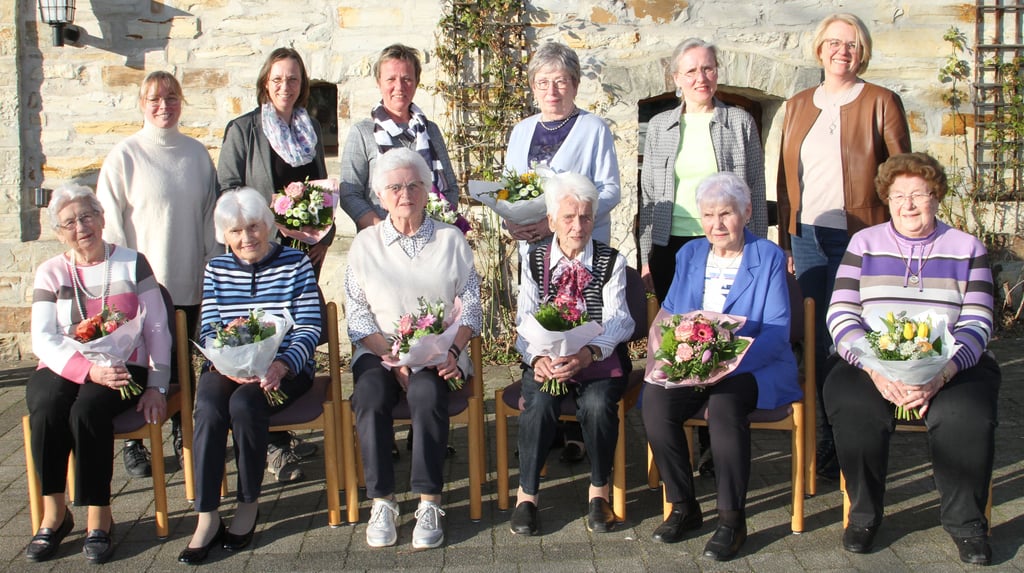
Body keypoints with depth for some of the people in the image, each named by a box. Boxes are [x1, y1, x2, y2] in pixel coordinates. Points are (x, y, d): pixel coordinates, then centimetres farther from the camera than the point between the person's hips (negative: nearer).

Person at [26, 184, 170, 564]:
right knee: (46, 407, -31)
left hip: (122, 369, -1)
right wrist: (89, 369, -21)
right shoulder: (51, 273, 8)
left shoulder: (132, 264, 7)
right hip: (63, 370, 2)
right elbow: (43, 340, -4)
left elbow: (157, 329, 3)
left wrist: (157, 387, -7)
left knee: (87, 409, -33)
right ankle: (54, 512, -16)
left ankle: (99, 516, -20)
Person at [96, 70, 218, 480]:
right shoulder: (125, 155, -3)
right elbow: (109, 222, -3)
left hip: (189, 281, 3)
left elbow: (210, 215, 10)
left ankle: (182, 435, 27)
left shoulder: (197, 154, 7)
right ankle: (133, 444, 17)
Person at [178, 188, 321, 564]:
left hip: (285, 368, -2)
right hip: (227, 367, 3)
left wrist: (280, 366, -24)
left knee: (244, 403, -31)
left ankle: (249, 504, -12)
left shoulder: (296, 264, 2)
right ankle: (206, 516, -21)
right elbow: (209, 331, 3)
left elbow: (309, 329, -6)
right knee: (208, 408, -28)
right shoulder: (216, 269, 12)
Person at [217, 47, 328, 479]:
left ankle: (288, 430, 19)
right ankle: (274, 445, 0)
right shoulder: (243, 130, 1)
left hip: (305, 249, 5)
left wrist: (325, 236, 7)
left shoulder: (311, 129, 15)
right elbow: (226, 188, -3)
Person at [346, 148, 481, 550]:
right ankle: (382, 502, -19)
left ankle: (430, 502, -25)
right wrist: (392, 358, -13)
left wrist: (453, 350, -13)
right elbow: (357, 314, 1)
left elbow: (471, 305, 4)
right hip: (381, 350, 1)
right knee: (369, 396, -30)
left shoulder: (451, 240, 9)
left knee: (426, 392, -32)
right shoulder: (366, 244, 8)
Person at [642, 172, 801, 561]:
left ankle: (732, 518, -19)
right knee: (655, 400, -26)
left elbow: (777, 331, -7)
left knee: (724, 401, -36)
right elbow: (668, 314, 12)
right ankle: (683, 506, -7)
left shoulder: (768, 257, 2)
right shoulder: (690, 255, 16)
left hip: (753, 367, -4)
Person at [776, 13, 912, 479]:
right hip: (808, 237, 4)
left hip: (860, 238, -4)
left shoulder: (881, 103, 1)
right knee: (817, 338, 7)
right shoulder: (797, 106, 14)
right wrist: (785, 240, 10)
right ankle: (827, 437, 18)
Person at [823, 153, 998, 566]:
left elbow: (976, 324, -1)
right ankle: (864, 515, -10)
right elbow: (840, 315, 0)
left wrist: (940, 374, -21)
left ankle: (966, 522, -6)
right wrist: (875, 368, -18)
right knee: (850, 404, -31)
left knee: (967, 416, -31)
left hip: (951, 365, 0)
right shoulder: (864, 244, 12)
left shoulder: (967, 249, 11)